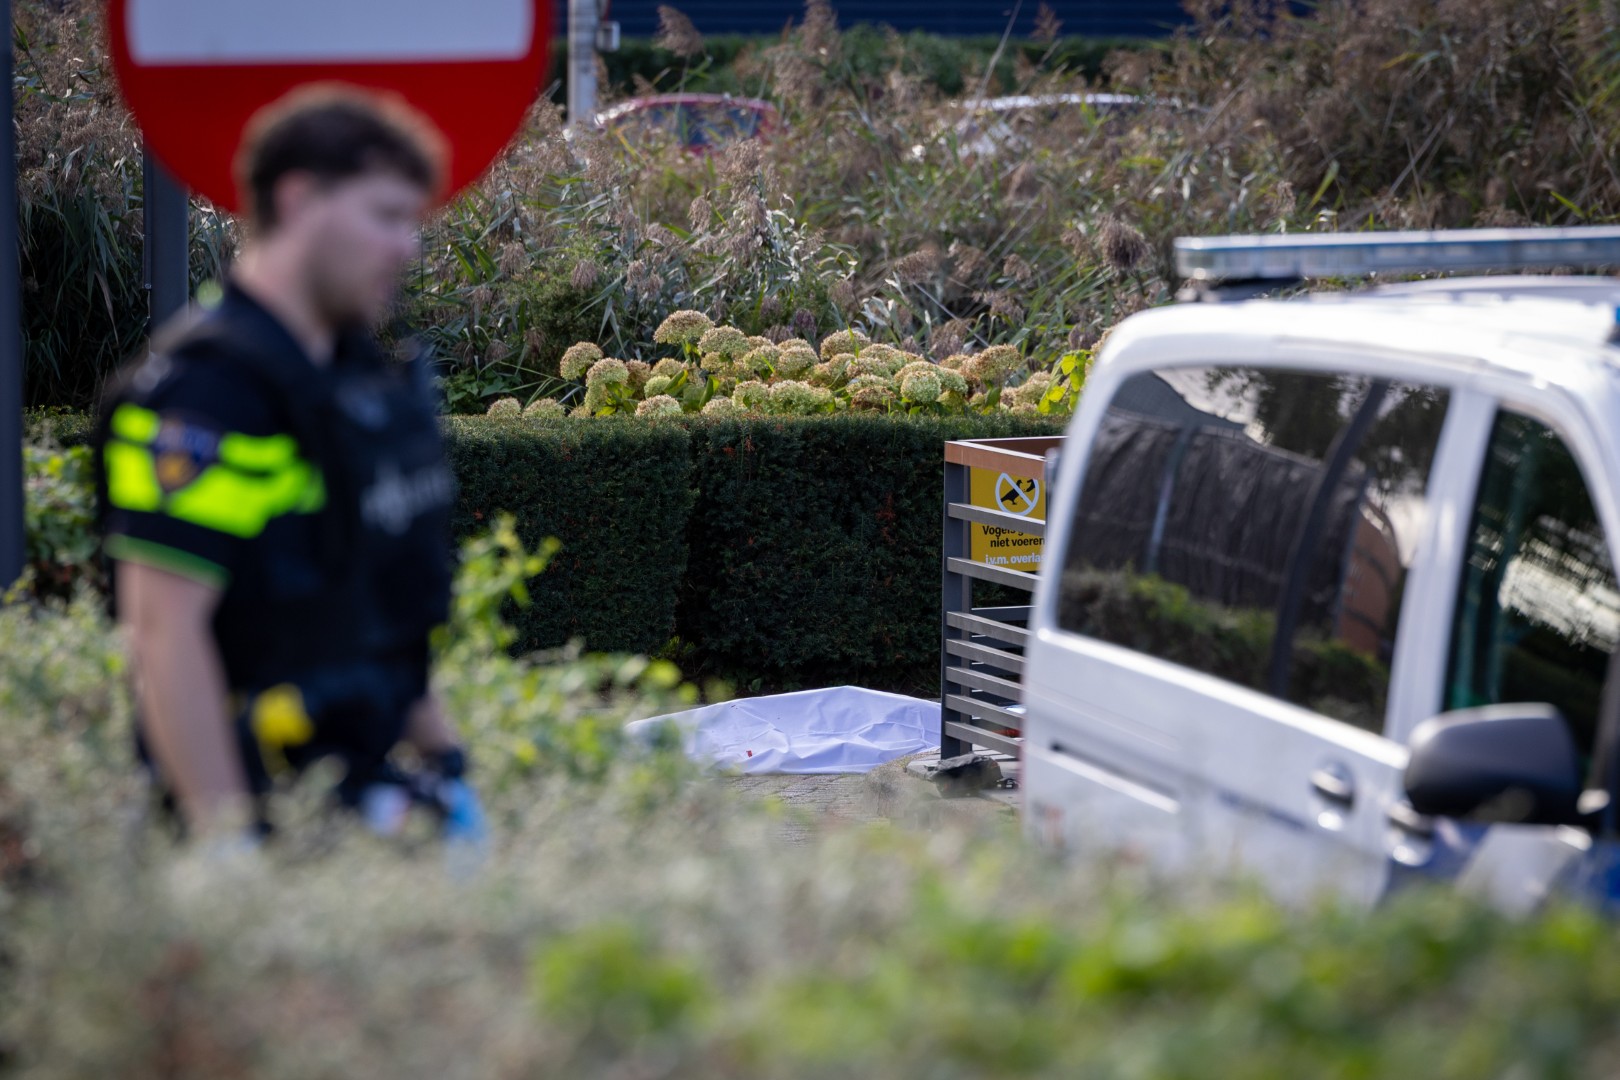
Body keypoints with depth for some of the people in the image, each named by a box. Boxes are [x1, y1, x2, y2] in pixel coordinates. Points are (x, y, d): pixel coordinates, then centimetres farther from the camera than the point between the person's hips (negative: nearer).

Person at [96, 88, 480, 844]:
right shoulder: (209, 384, -16)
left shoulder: (365, 376, 14)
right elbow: (164, 626, -21)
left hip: (364, 788, 9)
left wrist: (444, 762, 19)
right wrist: (229, 835, -23)